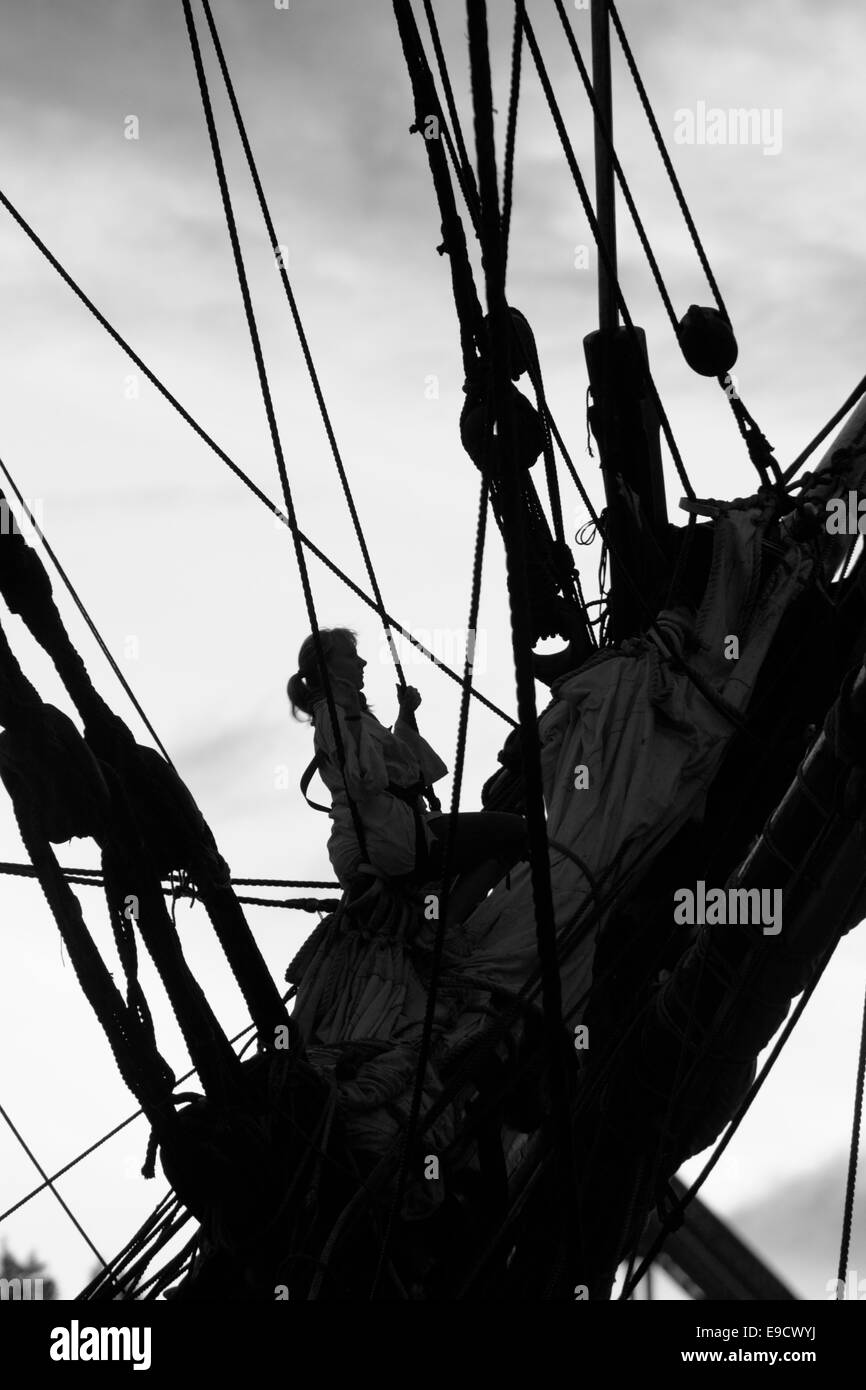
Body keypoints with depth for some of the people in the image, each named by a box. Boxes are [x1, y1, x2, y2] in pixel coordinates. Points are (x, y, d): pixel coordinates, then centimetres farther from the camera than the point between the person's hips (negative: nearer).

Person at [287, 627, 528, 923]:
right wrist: (353, 719, -22)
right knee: (514, 831, -10)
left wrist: (406, 713, 19)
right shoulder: (332, 716, -10)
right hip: (388, 844, -11)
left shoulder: (343, 714, 22)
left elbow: (396, 758, 31)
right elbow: (363, 784, -24)